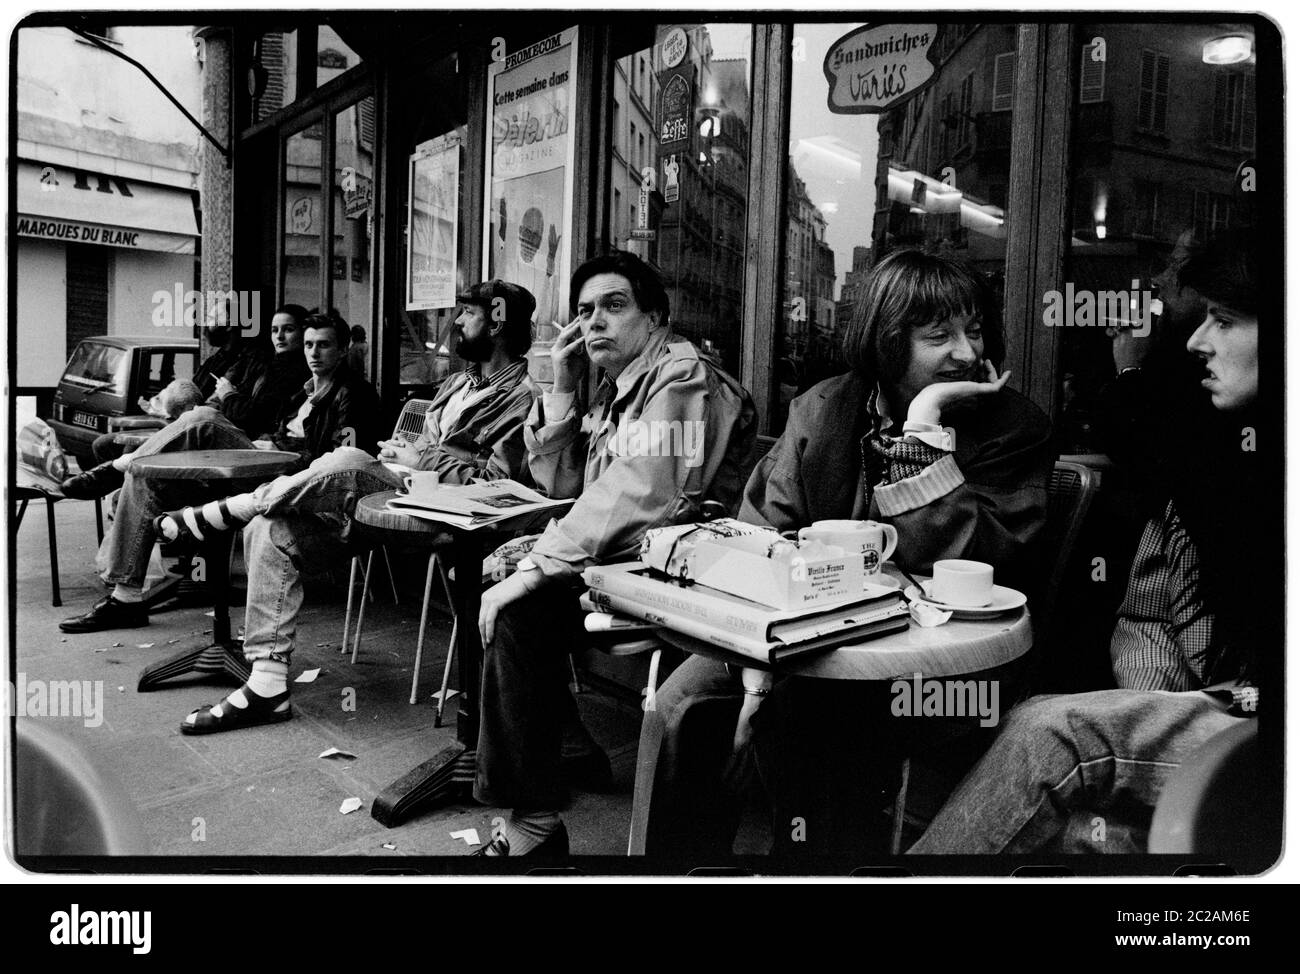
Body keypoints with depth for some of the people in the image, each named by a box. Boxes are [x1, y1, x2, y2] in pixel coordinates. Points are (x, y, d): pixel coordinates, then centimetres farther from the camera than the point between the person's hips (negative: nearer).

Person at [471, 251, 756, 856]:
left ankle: (531, 826, -12)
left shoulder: (680, 378, -11)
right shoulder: (615, 389, 18)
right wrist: (563, 388, 6)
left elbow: (632, 499, -24)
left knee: (519, 611, -23)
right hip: (613, 560, 9)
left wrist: (532, 571, -24)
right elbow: (559, 481, 15)